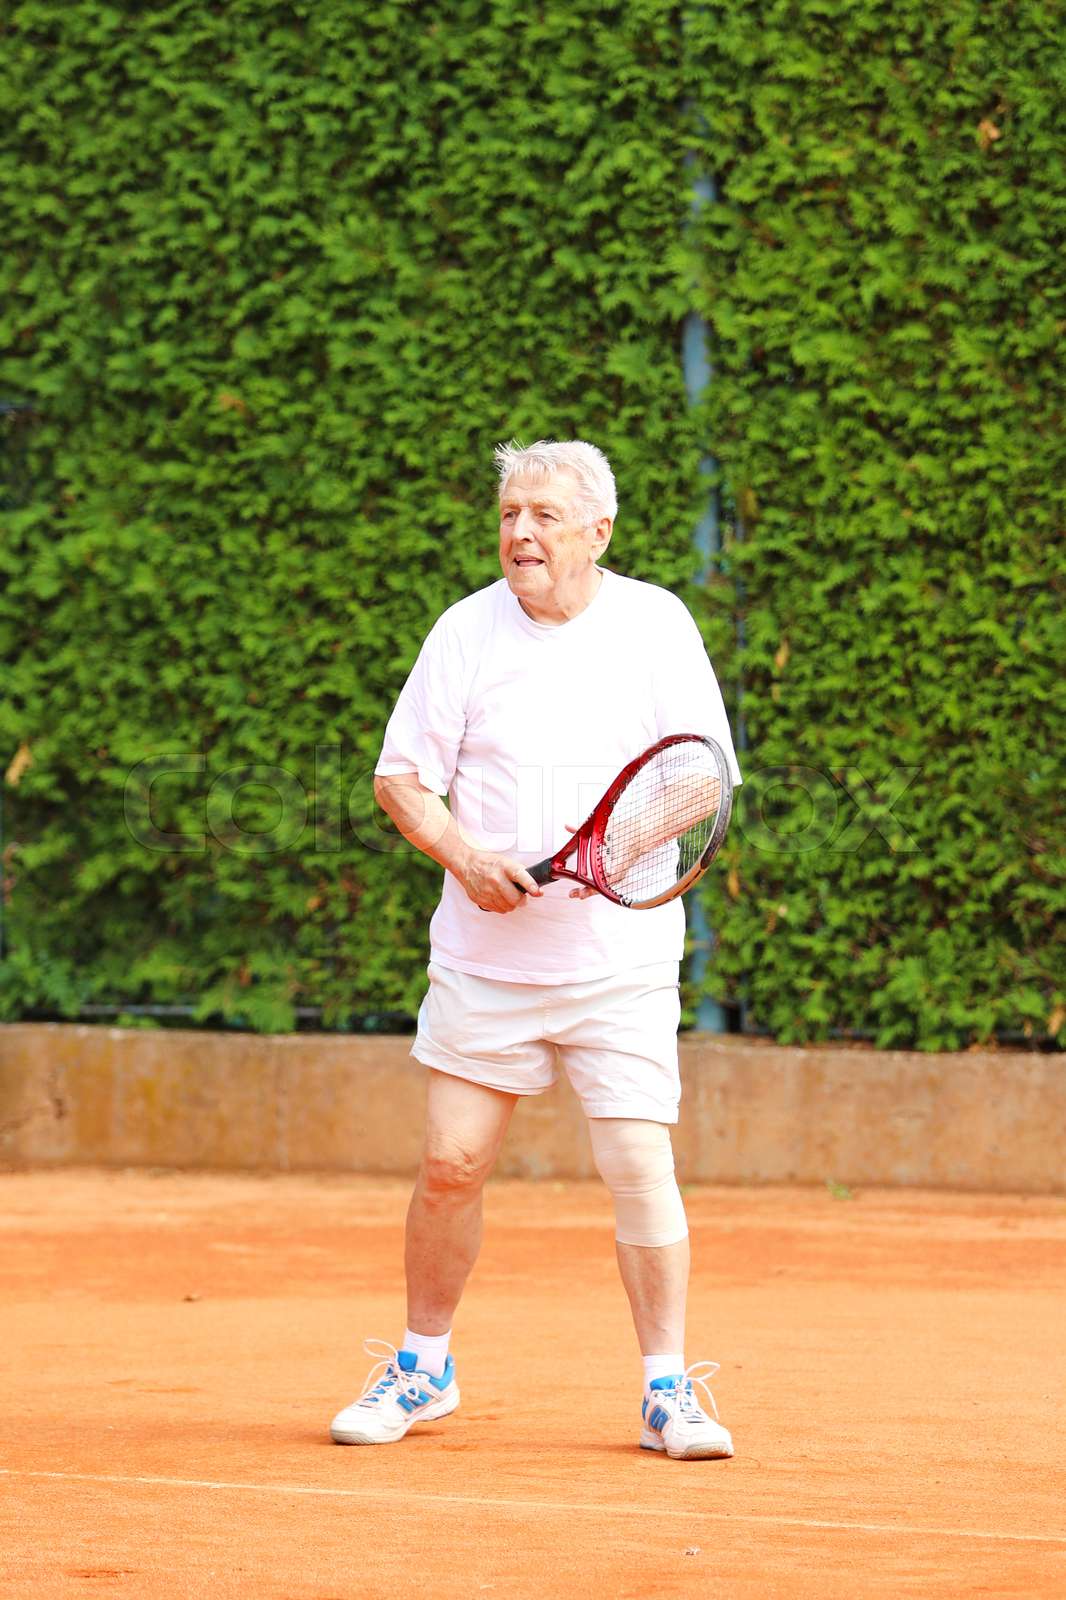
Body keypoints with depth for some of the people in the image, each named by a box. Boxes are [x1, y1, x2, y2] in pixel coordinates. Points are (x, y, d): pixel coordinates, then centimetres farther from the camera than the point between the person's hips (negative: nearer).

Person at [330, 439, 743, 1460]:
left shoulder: (655, 623, -1)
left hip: (621, 960, -1)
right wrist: (464, 856, -14)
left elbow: (708, 774, -2)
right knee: (451, 1164, 1)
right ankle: (422, 1367, 21)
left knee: (638, 1167, -8)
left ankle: (668, 1390, 4)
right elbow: (401, 776, 4)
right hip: (485, 953, 1)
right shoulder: (468, 630, 1)